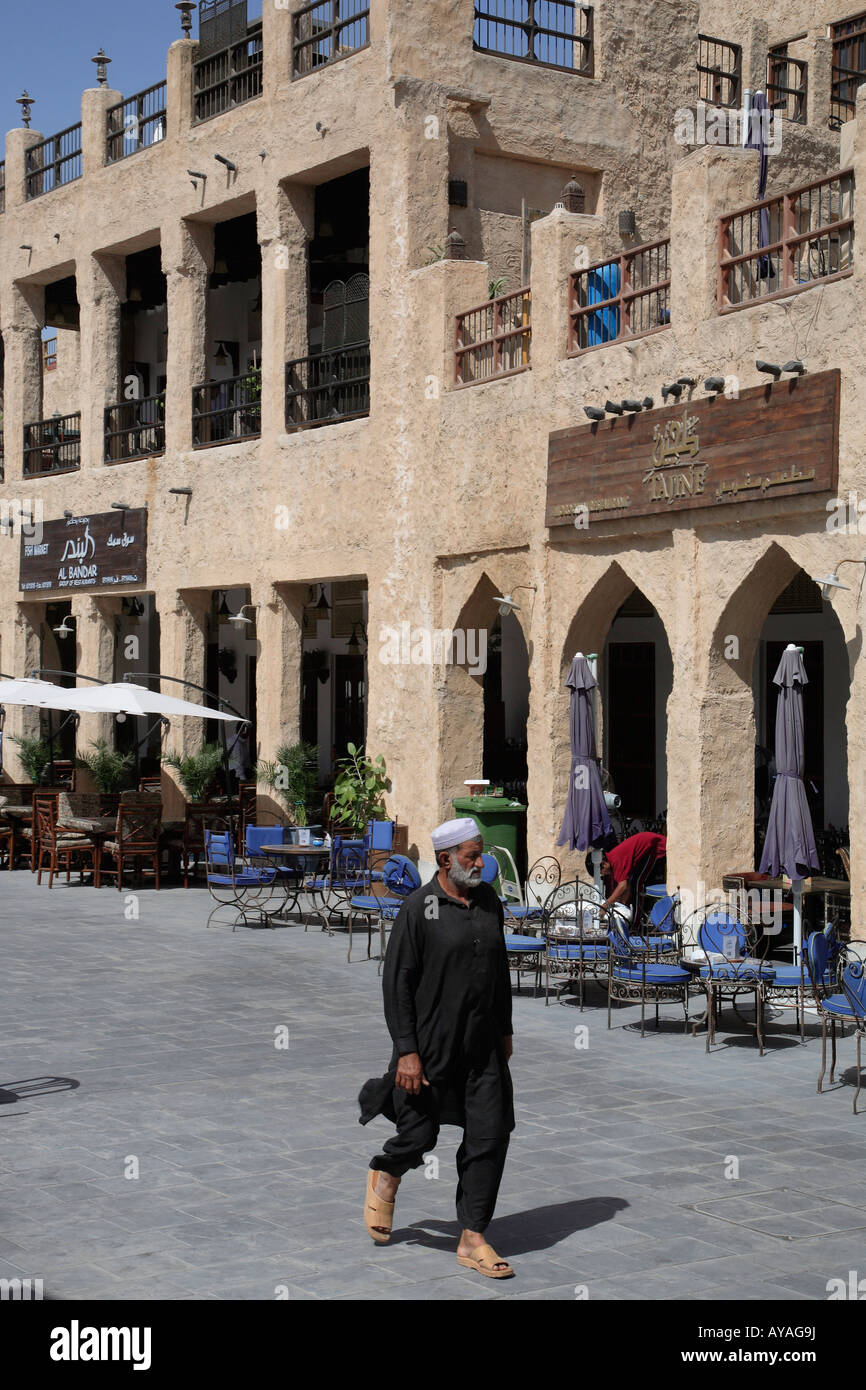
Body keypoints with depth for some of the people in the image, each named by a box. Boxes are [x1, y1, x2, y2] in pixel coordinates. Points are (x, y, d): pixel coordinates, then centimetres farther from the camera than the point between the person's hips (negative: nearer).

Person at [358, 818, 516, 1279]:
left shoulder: (490, 901, 7)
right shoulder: (418, 908, -12)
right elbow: (396, 982, -12)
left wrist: (505, 1031, 20)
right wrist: (406, 1052, -16)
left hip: (483, 1048, 5)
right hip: (431, 1046, -5)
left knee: (490, 1136, 0)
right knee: (419, 1135, 4)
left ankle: (473, 1239, 10)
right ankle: (385, 1177, 40)